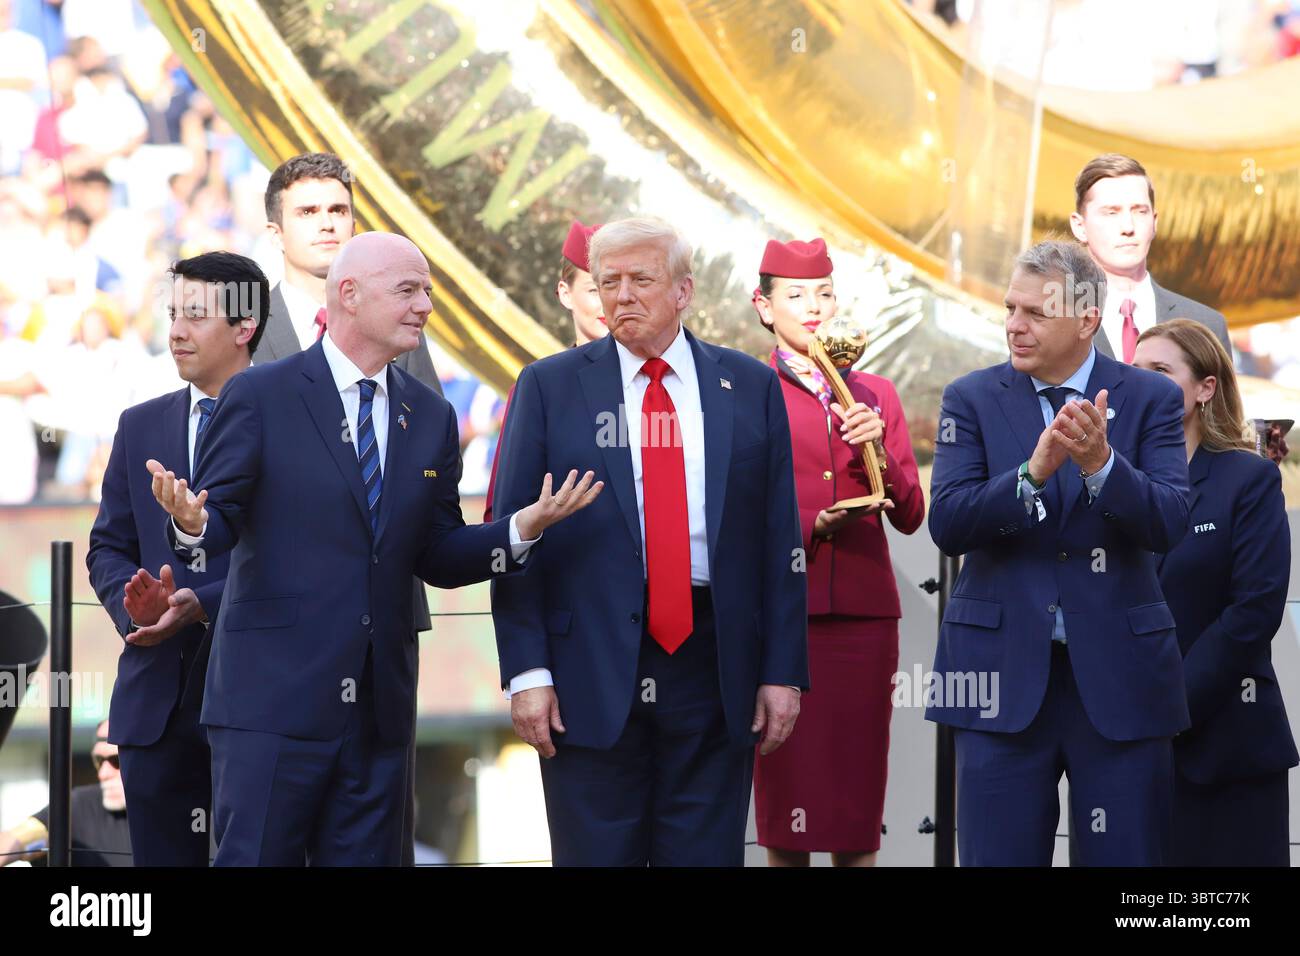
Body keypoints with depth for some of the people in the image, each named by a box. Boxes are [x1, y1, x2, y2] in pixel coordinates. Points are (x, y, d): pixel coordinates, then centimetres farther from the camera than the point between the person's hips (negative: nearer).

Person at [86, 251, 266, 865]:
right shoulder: (140, 427, 14)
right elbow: (108, 547, 14)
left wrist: (203, 604, -20)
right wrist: (134, 602, -8)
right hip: (156, 698, 5)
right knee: (162, 857, 6)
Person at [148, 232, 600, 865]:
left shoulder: (430, 418, 14)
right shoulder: (259, 397, -2)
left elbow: (437, 557, 13)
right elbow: (220, 517, -4)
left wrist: (522, 529, -4)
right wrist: (191, 523, -28)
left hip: (378, 709, 5)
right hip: (273, 699, -5)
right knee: (255, 859, -7)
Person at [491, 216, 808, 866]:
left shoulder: (750, 388, 8)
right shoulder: (550, 387, 4)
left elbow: (779, 539, 6)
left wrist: (783, 669, 1)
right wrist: (527, 670, -7)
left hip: (714, 669, 1)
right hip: (592, 674, -1)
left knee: (706, 855, 4)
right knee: (597, 856, 3)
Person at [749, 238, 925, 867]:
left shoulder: (874, 394, 14)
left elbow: (910, 516, 9)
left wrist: (878, 448, -8)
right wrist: (813, 527, -14)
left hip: (864, 615, 3)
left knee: (858, 814, 0)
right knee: (786, 806, -5)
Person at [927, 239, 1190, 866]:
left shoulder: (1150, 400, 3)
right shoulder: (972, 400, 4)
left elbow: (1167, 526, -9)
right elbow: (947, 524, -8)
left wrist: (1102, 463, -26)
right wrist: (1034, 472, -23)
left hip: (1118, 672, 0)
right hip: (1003, 672, 0)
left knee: (1126, 857, 1)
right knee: (999, 856, 2)